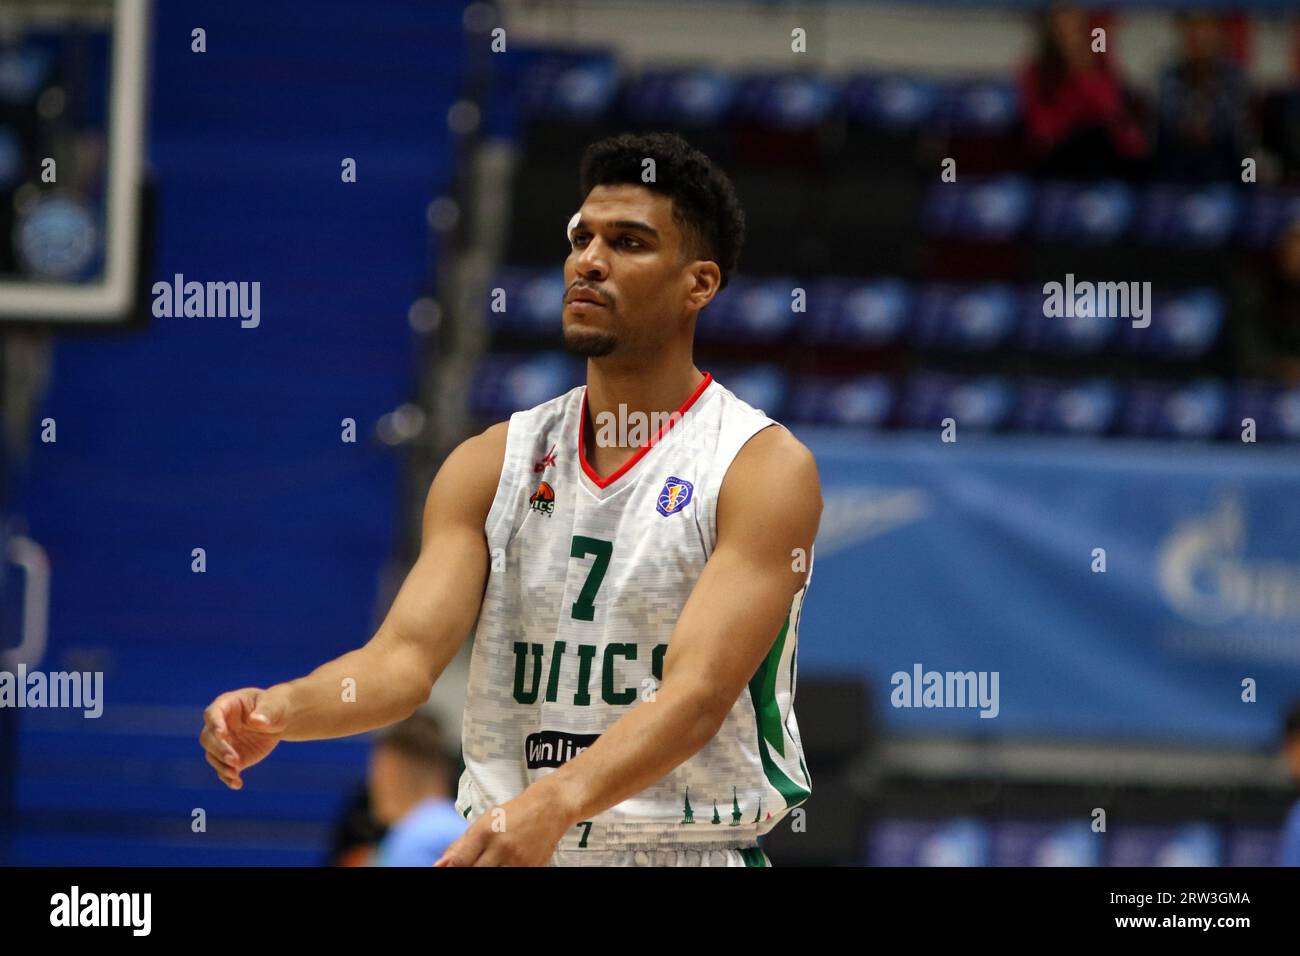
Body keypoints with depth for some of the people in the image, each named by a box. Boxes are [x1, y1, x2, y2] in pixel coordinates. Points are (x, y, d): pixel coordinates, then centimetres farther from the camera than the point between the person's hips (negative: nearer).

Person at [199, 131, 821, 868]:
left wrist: (553, 804, -35)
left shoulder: (766, 467, -8)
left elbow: (696, 696, -19)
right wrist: (280, 710, -23)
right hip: (512, 856, 4)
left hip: (695, 848, -4)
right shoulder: (491, 465, 7)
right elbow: (406, 656, -3)